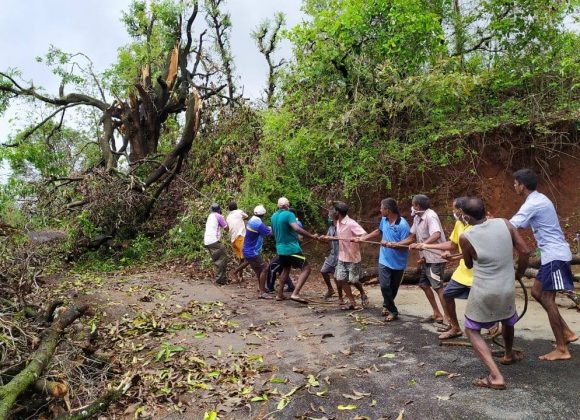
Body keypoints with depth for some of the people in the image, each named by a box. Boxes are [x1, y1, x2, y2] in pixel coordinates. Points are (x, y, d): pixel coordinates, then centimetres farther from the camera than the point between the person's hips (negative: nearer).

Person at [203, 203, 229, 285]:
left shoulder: (210, 216, 19)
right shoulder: (219, 216, -5)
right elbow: (226, 228, -4)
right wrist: (225, 221, 13)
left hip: (207, 242, 9)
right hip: (214, 241, -9)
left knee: (217, 260, 15)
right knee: (222, 258, -4)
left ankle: (222, 278, 20)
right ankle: (220, 279, -6)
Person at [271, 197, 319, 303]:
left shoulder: (274, 216, 10)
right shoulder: (289, 214, -14)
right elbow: (297, 228, -30)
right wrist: (312, 236, -26)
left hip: (280, 248, 8)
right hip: (291, 248, -8)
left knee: (286, 269, 26)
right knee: (306, 269, -4)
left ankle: (280, 294, 26)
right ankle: (295, 294, -16)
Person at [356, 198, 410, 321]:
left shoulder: (403, 225, -21)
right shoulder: (384, 220, -1)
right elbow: (378, 231, 20)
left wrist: (390, 244, -30)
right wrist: (364, 237, 15)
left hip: (398, 263, -4)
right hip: (384, 260, 4)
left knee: (393, 288, 13)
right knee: (384, 285, -8)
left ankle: (387, 305, 36)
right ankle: (393, 311, 9)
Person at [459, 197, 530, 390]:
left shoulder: (466, 237, -14)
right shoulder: (504, 223, -6)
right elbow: (525, 252, -2)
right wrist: (519, 273, 13)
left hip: (483, 292, -4)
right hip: (507, 289, 5)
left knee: (472, 330, 13)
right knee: (507, 321, 34)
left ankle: (496, 376, 0)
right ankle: (509, 355, 57)